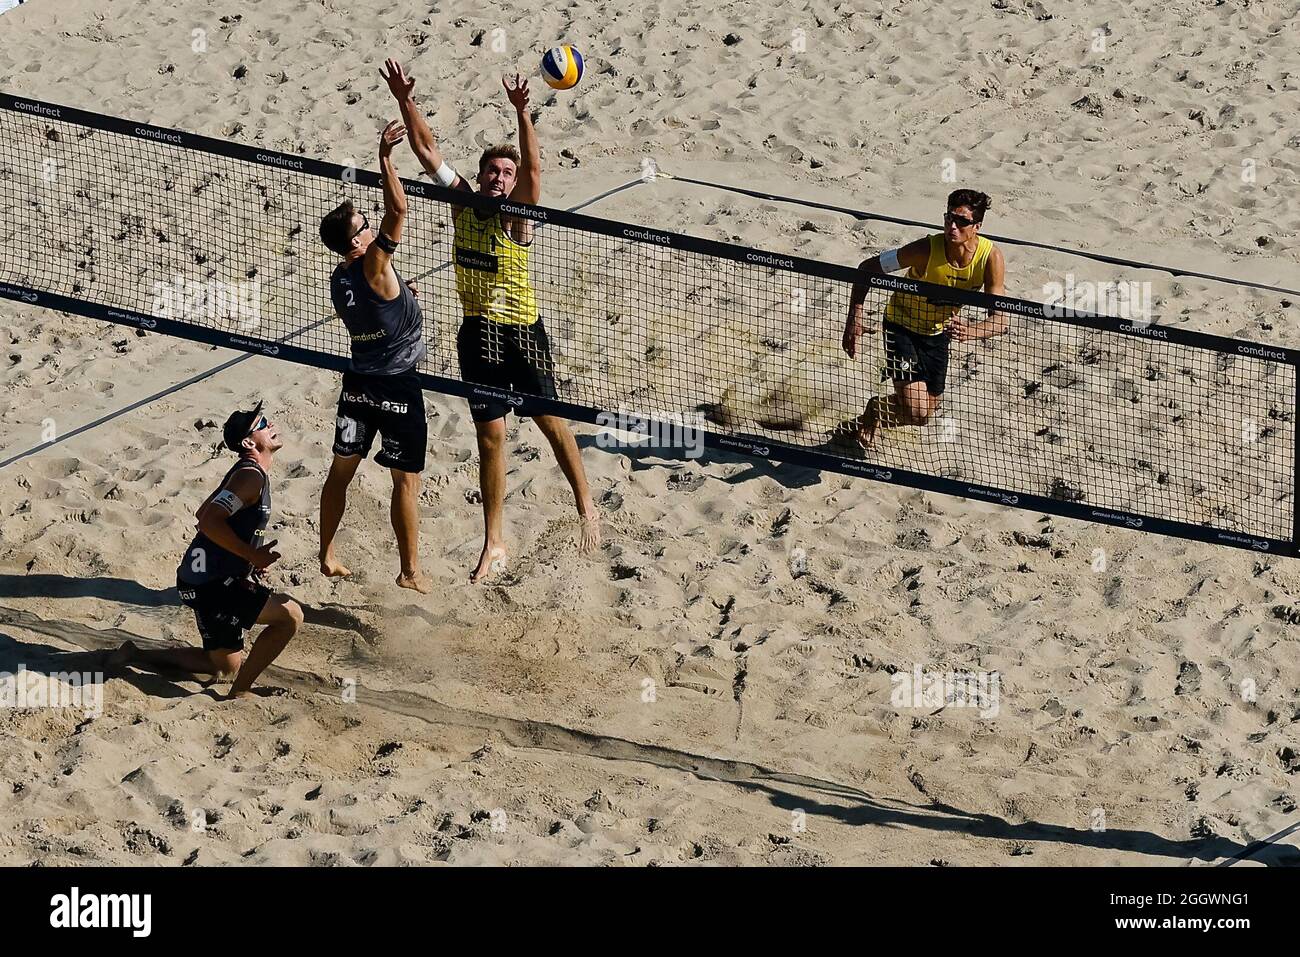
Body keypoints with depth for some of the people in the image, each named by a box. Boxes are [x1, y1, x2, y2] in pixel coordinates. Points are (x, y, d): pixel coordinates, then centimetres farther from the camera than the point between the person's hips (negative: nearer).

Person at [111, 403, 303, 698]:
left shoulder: (244, 472, 14)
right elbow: (210, 522, -29)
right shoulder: (251, 476, -18)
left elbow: (204, 514, 25)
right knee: (290, 615, -15)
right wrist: (253, 556, -22)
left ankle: (137, 655, 23)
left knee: (226, 664, 21)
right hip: (211, 585, -10)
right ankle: (241, 692, -9)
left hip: (205, 579, 10)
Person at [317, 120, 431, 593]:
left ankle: (327, 556, 24)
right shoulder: (373, 268, -21)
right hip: (398, 385, -7)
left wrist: (396, 295, 21)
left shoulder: (339, 279, 0)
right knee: (406, 480, 2)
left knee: (341, 469, 15)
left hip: (358, 381, 7)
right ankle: (410, 570, 8)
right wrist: (385, 157, -33)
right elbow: (398, 210, -31)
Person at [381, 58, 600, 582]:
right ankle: (494, 543, 13)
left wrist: (521, 113, -41)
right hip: (478, 334, 4)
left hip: (523, 331, -4)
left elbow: (533, 167, -28)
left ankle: (585, 505, 23)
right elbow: (426, 149, 0)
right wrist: (405, 101, -11)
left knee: (551, 421, 3)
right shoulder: (461, 202, 1)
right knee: (490, 437, 8)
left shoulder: (518, 214, -11)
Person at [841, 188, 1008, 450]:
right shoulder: (927, 250, -32)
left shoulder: (991, 258, -24)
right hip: (902, 327, -4)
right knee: (917, 413, -18)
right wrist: (854, 319, -32)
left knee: (928, 408, 19)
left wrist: (971, 331, -49)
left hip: (938, 331, 4)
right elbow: (867, 268, -22)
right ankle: (875, 411, 16)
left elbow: (999, 320, -27)